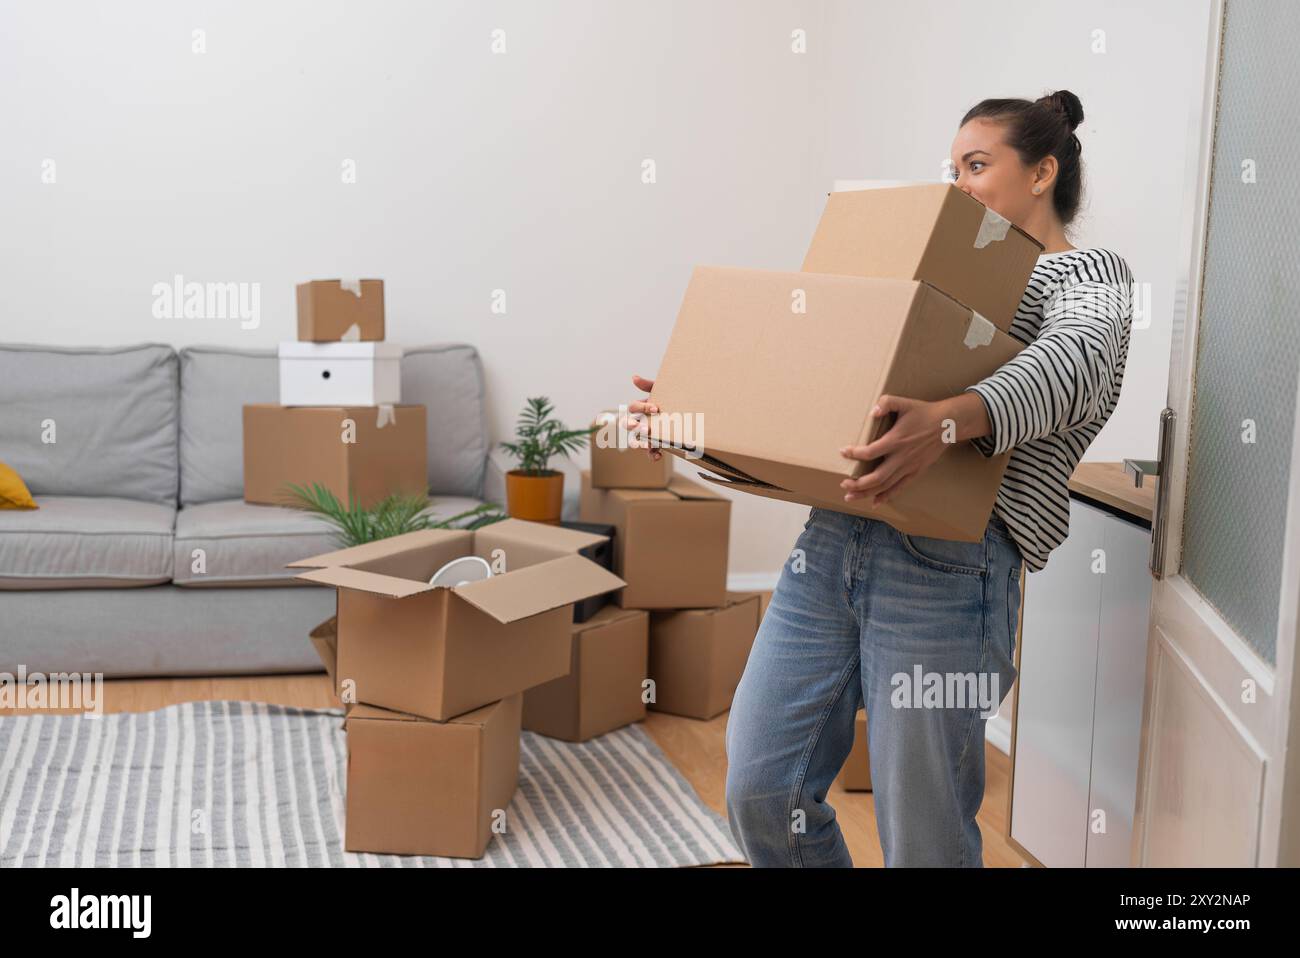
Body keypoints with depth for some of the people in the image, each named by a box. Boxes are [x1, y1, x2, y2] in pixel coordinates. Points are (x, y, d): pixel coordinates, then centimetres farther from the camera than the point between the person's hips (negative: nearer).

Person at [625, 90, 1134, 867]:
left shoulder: (1088, 277, 4)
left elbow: (1072, 364, -19)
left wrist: (955, 418, -41)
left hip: (945, 566, -7)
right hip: (831, 542, 7)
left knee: (924, 840, 2)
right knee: (760, 792, 7)